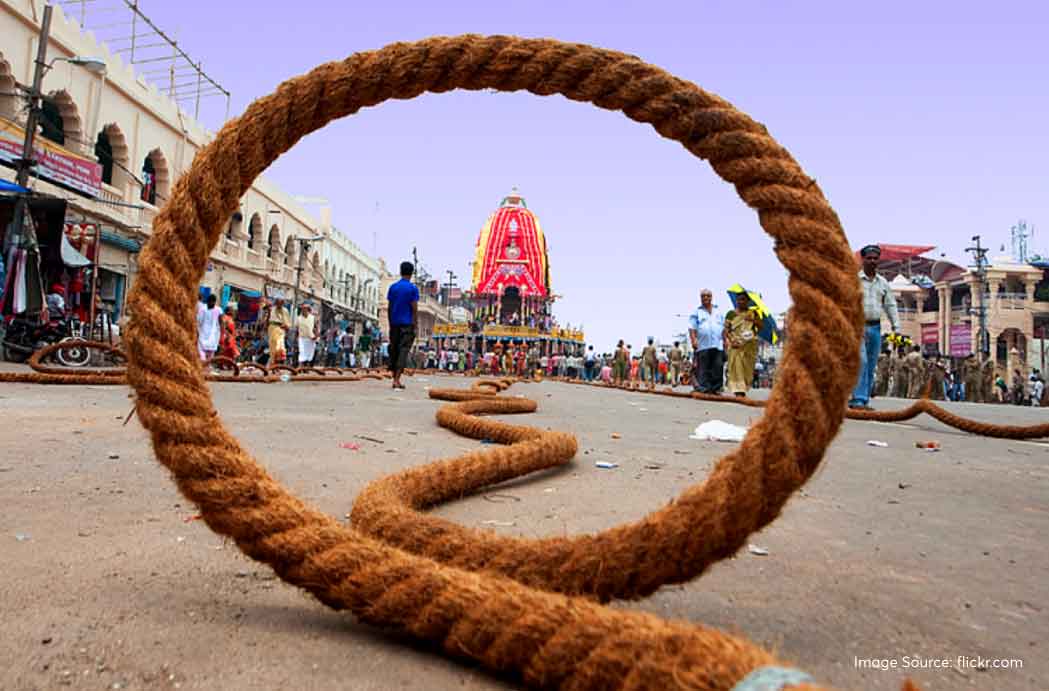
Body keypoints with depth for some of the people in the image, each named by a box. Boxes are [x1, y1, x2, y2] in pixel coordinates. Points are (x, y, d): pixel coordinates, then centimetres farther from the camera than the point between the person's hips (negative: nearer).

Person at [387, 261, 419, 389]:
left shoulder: (392, 287, 7)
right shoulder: (413, 288, -5)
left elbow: (389, 307, 8)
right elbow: (415, 309, -7)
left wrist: (390, 324, 14)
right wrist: (415, 325, -3)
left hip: (394, 323, 4)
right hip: (407, 324, -4)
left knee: (394, 350, 11)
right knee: (403, 351, -5)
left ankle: (395, 378, 15)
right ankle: (397, 380, -13)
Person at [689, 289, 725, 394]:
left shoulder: (718, 312, 21)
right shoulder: (697, 312, 10)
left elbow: (724, 328, 21)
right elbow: (692, 328, 1)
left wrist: (725, 340, 12)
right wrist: (693, 340, -11)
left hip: (718, 345, 3)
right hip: (703, 346, -3)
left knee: (718, 368, -2)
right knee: (703, 369, -5)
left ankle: (716, 388, 4)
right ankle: (703, 389, -5)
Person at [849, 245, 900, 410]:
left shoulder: (883, 282, 15)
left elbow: (891, 305, 16)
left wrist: (896, 328, 8)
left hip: (875, 327, 5)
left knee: (871, 366, 6)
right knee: (861, 362, -17)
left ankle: (864, 401, 11)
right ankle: (858, 400, -17)